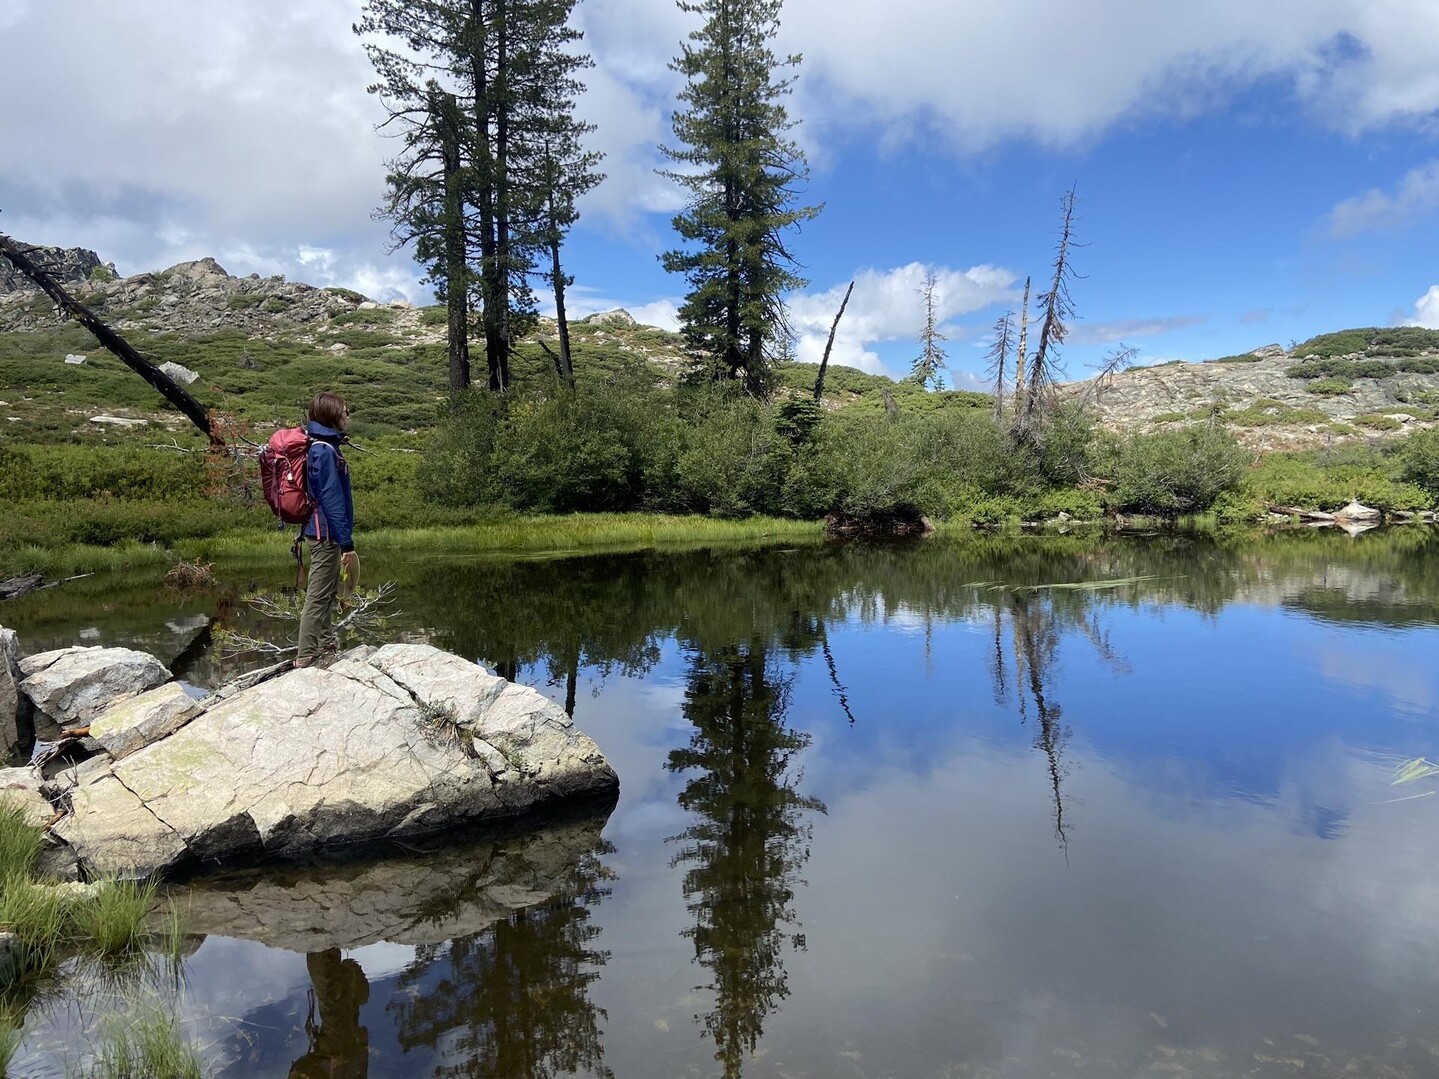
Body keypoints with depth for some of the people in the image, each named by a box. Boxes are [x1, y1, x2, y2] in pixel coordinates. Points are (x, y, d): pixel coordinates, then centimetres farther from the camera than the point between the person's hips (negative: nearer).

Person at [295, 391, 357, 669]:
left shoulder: (321, 446, 12)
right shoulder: (325, 451, -18)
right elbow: (332, 499, -21)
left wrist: (344, 537, 22)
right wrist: (346, 542, -19)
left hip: (322, 533, 10)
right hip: (327, 534, -10)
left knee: (328, 592, 19)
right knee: (318, 596, -4)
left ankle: (327, 646, 30)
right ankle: (306, 656, 2)